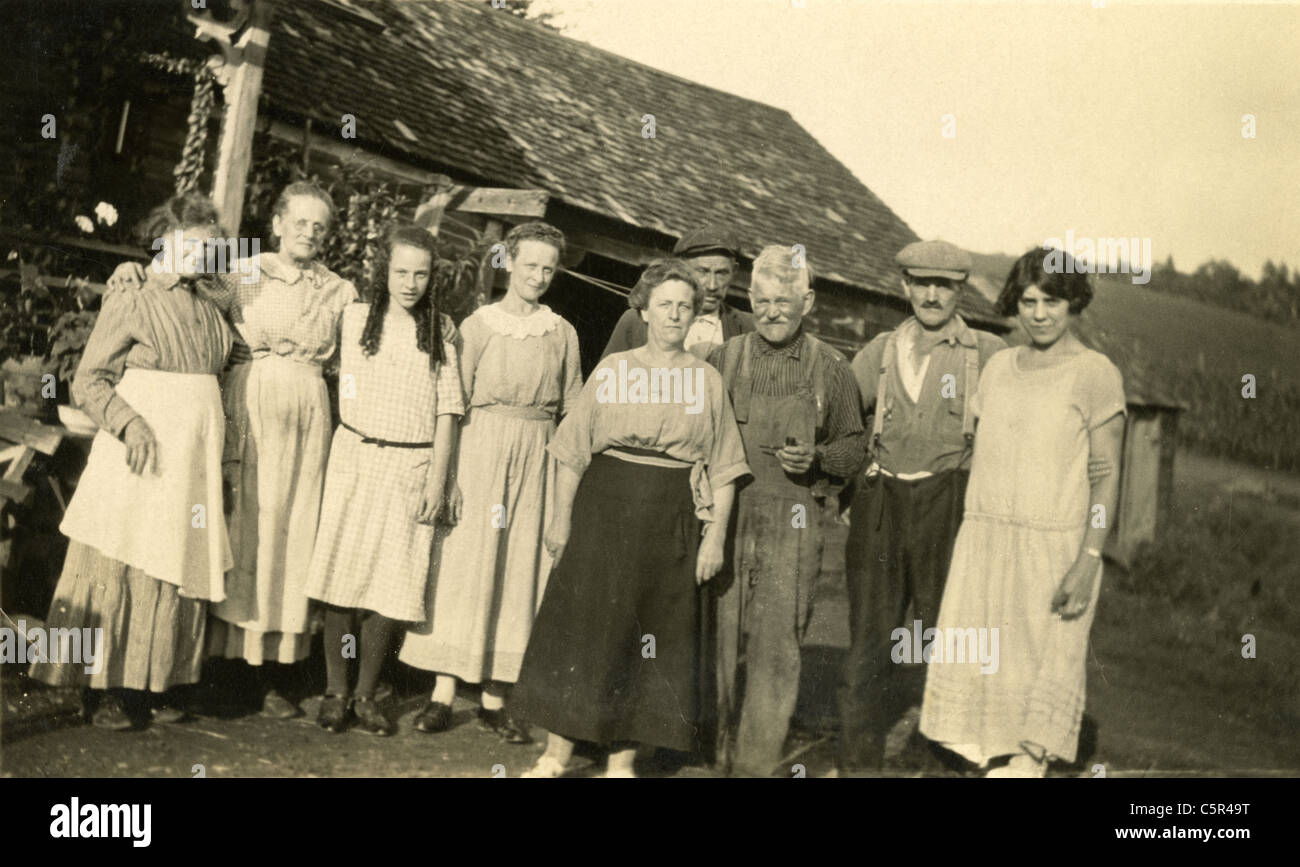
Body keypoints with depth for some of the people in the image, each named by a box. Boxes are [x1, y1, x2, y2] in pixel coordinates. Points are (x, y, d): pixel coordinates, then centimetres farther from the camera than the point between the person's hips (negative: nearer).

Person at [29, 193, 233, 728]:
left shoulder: (211, 311, 14)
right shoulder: (130, 301, -1)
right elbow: (87, 381, -3)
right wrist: (128, 422, -19)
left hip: (195, 461, 5)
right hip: (141, 453, -5)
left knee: (180, 569, 5)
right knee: (122, 565, -1)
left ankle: (162, 685, 14)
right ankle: (111, 690, 7)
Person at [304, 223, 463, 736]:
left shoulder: (441, 330, 6)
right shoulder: (354, 318, 5)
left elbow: (447, 410, 3)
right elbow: (343, 390, 10)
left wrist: (438, 479, -2)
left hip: (413, 465, 0)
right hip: (355, 457, 0)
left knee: (394, 582, 0)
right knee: (344, 571, -2)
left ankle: (365, 695, 12)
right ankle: (335, 690, 11)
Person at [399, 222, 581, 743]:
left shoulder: (563, 334, 9)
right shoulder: (477, 325, 2)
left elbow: (574, 410, 10)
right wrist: (449, 471, -9)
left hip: (537, 456, 2)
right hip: (481, 449, -2)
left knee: (521, 568, 3)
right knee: (464, 563, -2)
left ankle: (494, 699, 11)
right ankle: (442, 694, 4)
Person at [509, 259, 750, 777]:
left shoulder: (708, 381, 7)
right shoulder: (612, 370, 4)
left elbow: (723, 469, 6)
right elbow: (573, 452, 3)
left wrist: (715, 536, -1)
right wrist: (562, 519, -3)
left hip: (671, 520, 1)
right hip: (604, 507, -1)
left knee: (655, 637, 4)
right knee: (582, 624, 0)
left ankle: (623, 760, 16)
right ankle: (556, 755, 11)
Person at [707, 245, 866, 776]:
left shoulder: (830, 368, 6)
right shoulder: (723, 359, 10)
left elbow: (855, 446, 11)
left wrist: (816, 459, -9)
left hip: (792, 521, -1)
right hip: (727, 515, 2)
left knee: (776, 643, -4)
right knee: (723, 637, 4)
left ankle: (759, 763, 6)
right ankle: (719, 755, 18)